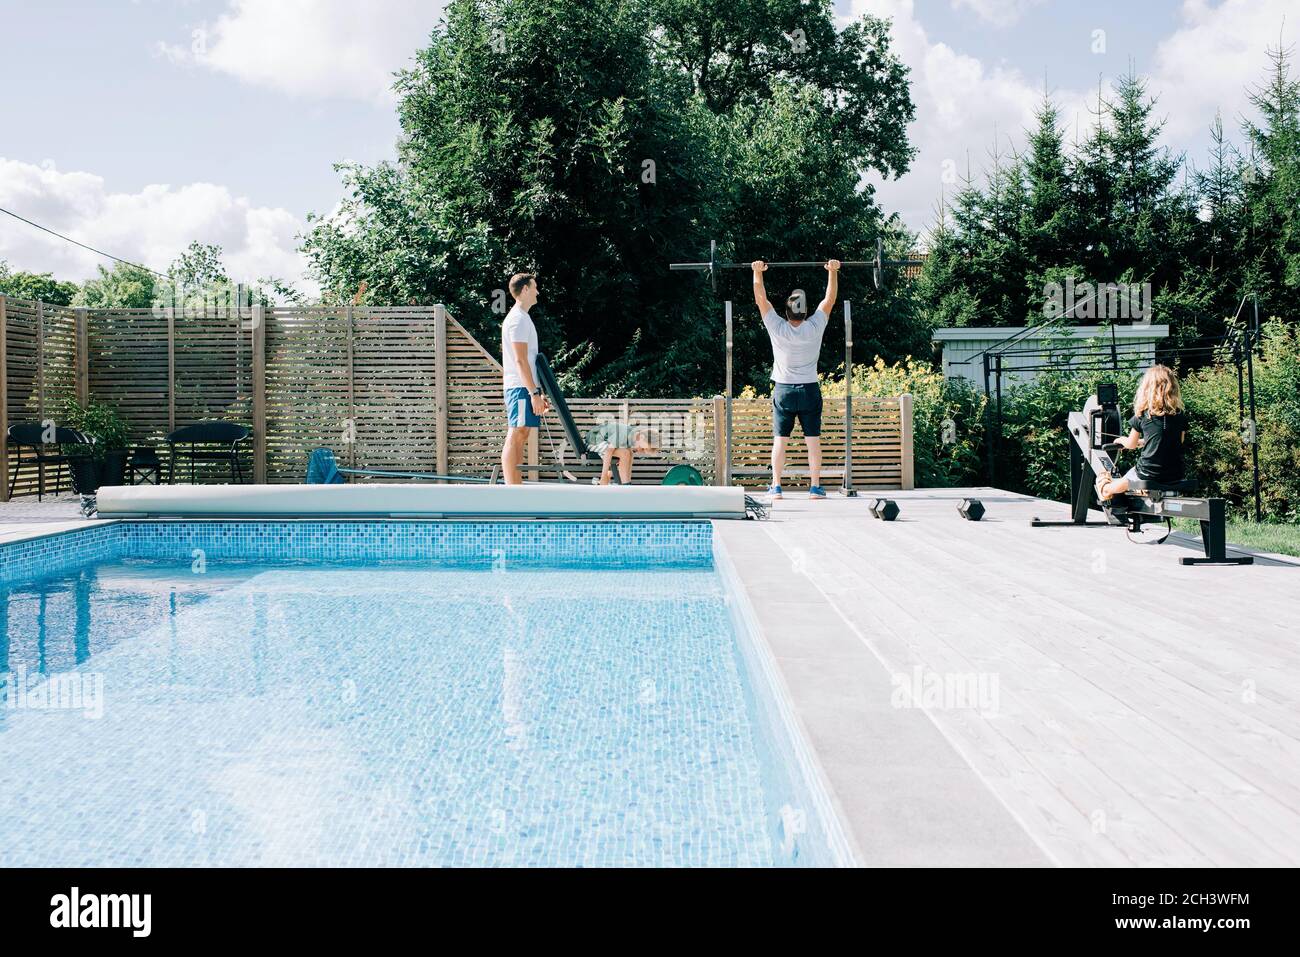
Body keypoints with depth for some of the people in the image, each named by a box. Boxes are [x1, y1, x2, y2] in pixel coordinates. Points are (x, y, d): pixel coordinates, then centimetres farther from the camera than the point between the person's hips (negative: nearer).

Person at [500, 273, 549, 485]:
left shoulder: (521, 317, 22)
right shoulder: (518, 319, -10)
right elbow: (520, 360, -18)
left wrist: (538, 392, 22)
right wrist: (534, 392, -21)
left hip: (525, 387, 10)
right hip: (521, 387, -10)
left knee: (521, 438, 8)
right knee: (515, 437, -12)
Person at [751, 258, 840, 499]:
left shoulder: (778, 329, -9)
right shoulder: (815, 327, -8)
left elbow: (761, 299, -4)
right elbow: (830, 299, 1)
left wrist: (758, 272, 2)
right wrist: (833, 272, 8)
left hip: (783, 391, 0)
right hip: (810, 390, 0)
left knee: (780, 440, 3)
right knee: (813, 440, 2)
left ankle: (776, 487, 1)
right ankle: (815, 487, 2)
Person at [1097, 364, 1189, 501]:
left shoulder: (1142, 416, -4)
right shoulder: (1180, 416, 4)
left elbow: (1131, 444, 9)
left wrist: (1121, 440, 34)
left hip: (1148, 476, -4)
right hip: (1176, 476, 4)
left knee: (1102, 483, 17)